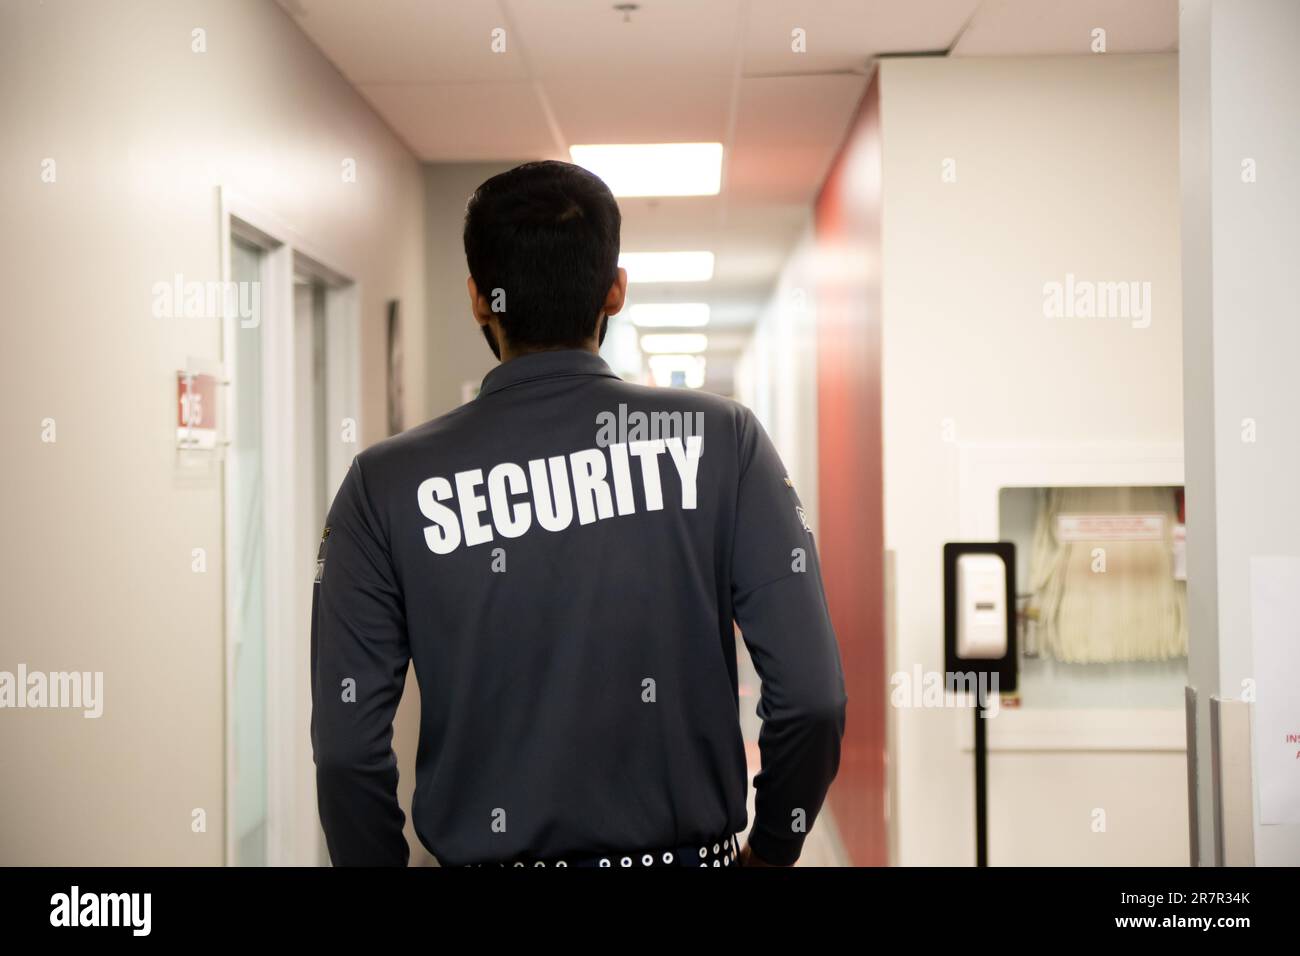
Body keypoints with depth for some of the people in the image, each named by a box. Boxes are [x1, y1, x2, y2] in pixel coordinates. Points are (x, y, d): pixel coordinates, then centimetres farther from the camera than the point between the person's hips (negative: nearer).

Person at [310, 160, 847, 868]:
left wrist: (383, 861, 7)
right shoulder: (720, 438, -9)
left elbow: (347, 745, -9)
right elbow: (811, 695, -12)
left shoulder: (387, 484, -8)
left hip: (488, 850, 0)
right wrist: (772, 850, 4)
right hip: (687, 850, 0)